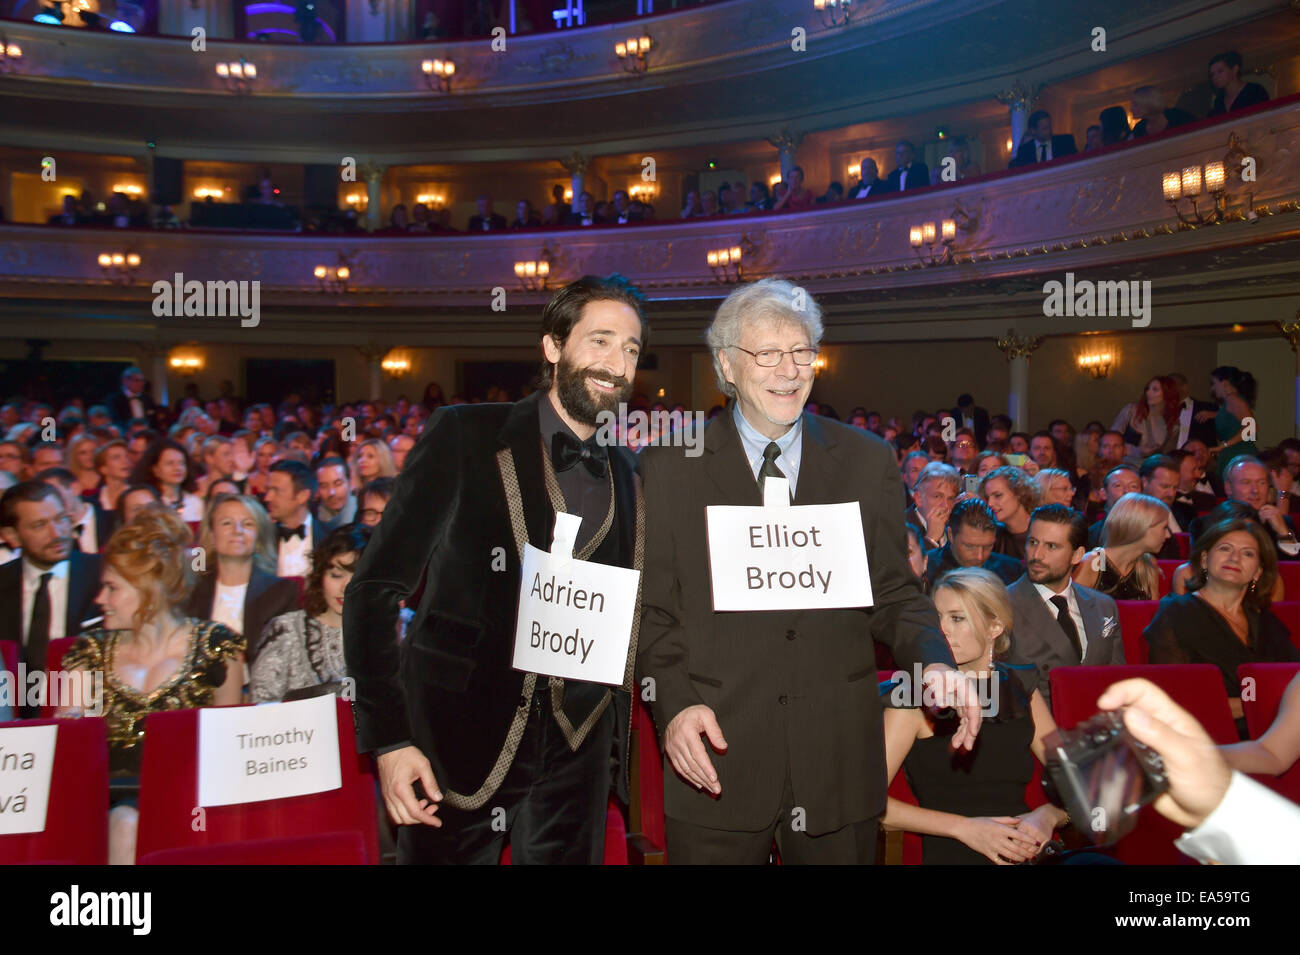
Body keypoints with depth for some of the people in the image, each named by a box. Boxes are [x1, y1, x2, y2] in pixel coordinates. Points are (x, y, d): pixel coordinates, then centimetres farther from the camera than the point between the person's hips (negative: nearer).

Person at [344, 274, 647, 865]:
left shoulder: (627, 477, 8)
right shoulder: (466, 437, -7)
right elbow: (373, 590, -8)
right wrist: (389, 738, -14)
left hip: (576, 751, 4)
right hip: (459, 741, -4)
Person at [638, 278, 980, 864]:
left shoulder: (867, 462, 5)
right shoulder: (669, 466, 0)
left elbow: (893, 592, 7)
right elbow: (651, 608, 0)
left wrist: (934, 663, -11)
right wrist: (674, 703, -14)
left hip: (838, 757, 2)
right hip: (717, 754, -1)